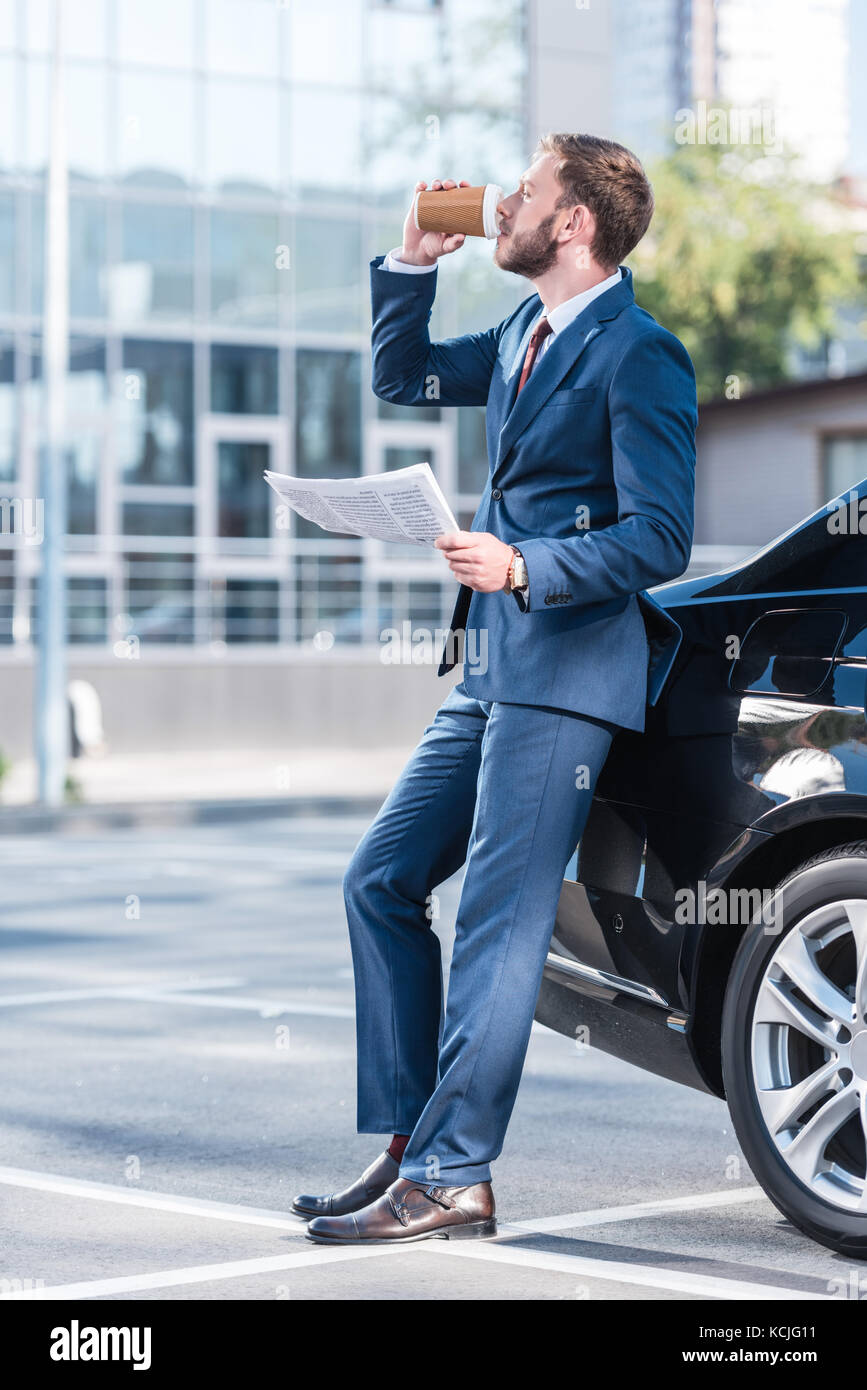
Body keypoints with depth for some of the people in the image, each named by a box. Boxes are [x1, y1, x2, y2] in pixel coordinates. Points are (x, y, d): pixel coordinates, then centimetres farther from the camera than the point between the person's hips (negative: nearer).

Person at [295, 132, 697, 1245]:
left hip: (567, 673, -9)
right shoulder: (525, 335, 16)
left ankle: (451, 1181, -6)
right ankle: (408, 1146, 14)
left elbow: (659, 540, -17)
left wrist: (522, 566, -28)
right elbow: (402, 376, 29)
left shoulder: (639, 356, -11)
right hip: (490, 672, 10)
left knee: (498, 922, -9)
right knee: (380, 882, 9)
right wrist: (412, 262, 15)